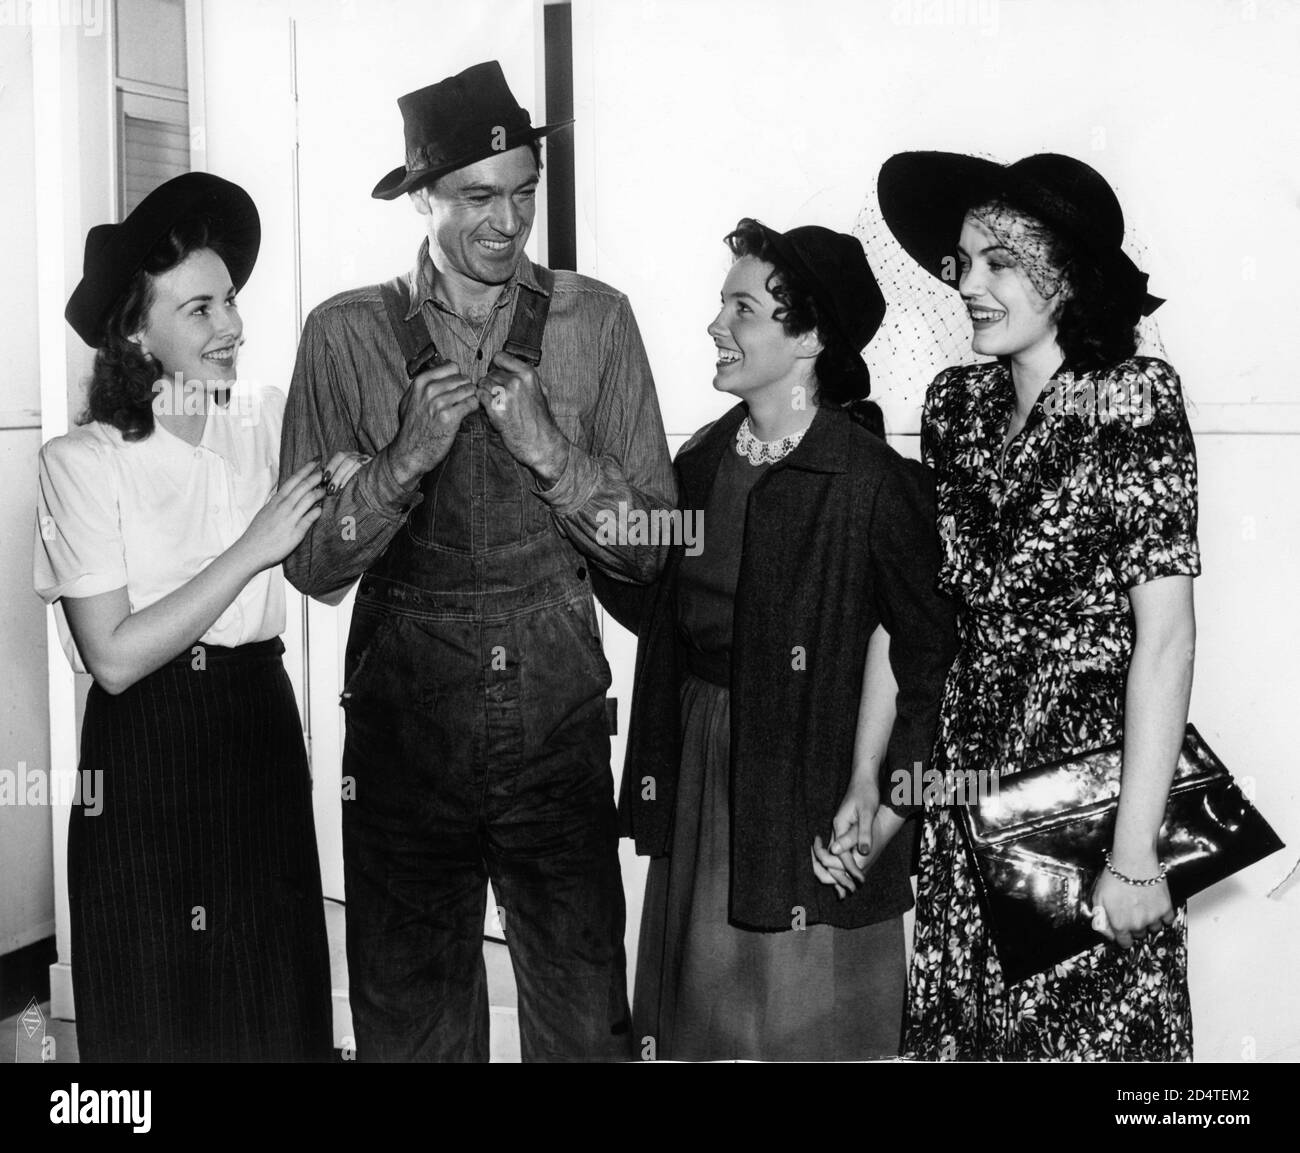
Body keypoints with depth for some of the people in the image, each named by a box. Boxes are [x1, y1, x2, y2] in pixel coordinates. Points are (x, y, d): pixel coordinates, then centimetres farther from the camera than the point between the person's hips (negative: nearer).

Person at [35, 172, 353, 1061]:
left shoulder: (268, 420, 1)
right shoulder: (84, 460, -10)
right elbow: (113, 657, -16)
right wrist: (251, 549, -16)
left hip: (263, 732, 4)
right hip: (146, 760, -3)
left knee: (280, 997, 13)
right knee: (160, 1012, 9)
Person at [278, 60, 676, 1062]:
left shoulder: (596, 321, -1)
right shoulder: (347, 333, -2)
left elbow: (650, 548, -3)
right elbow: (313, 565, -4)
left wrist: (548, 446, -16)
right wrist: (406, 455, -18)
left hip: (559, 724, 0)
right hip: (405, 725, 0)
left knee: (586, 1016, 9)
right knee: (409, 1014, 14)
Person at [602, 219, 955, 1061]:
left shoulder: (871, 479, -15)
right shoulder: (703, 461, 5)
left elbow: (923, 645, -13)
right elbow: (651, 609, 8)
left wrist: (883, 796, -17)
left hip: (813, 777, -6)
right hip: (699, 774, 6)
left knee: (807, 1027, 8)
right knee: (699, 1016, 17)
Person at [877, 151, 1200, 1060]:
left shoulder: (1135, 399, -11)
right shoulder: (957, 404, 5)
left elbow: (1165, 639, -15)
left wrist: (1135, 854, -17)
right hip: (962, 778, 5)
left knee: (1093, 1031, 6)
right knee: (958, 1025, 12)